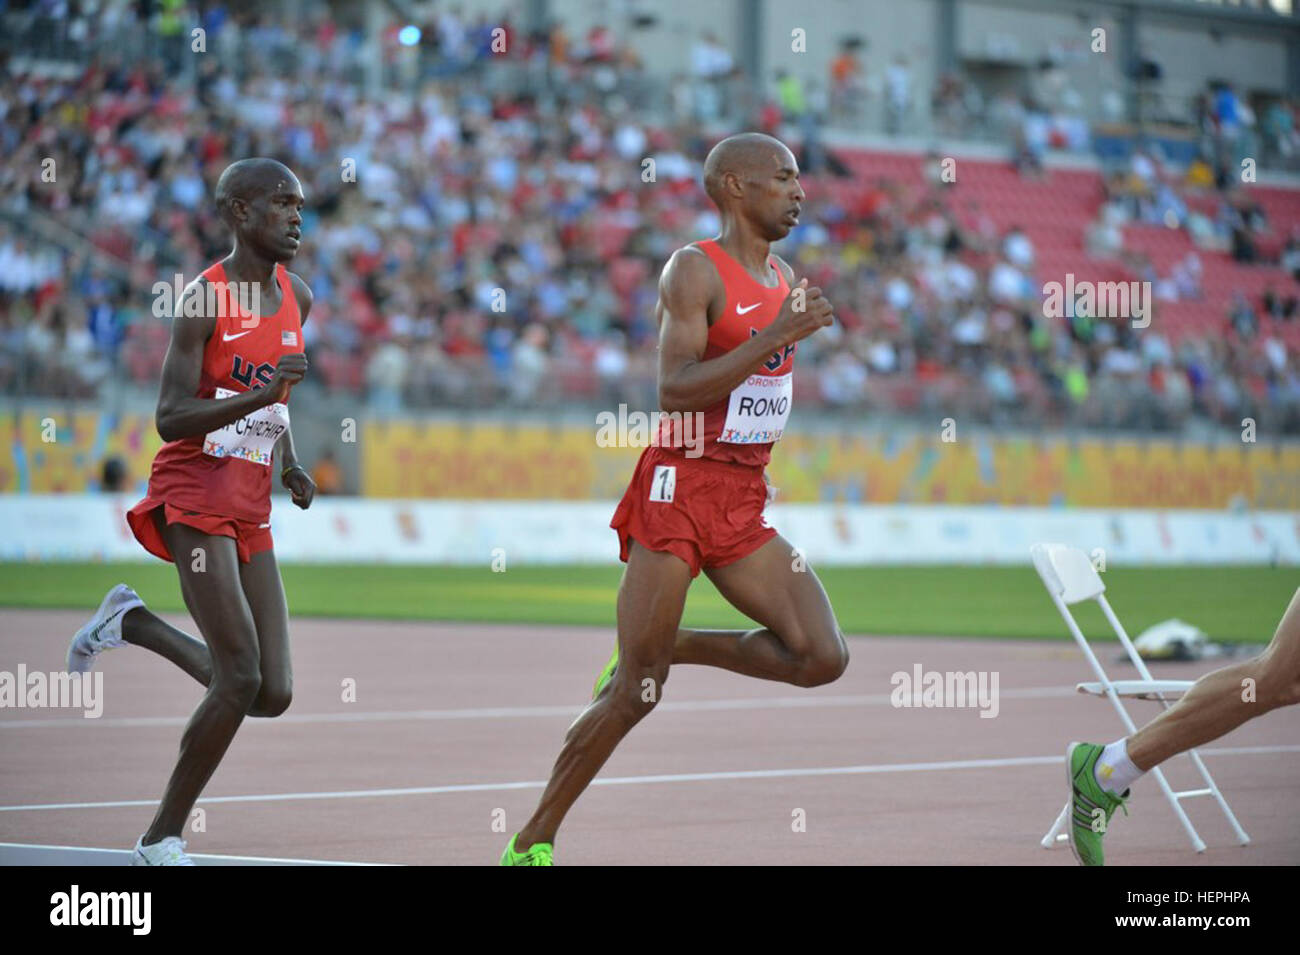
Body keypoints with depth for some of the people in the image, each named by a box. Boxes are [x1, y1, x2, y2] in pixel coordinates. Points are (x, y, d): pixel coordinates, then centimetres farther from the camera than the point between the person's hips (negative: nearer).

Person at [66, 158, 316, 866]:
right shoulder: (203, 299, -11)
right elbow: (171, 419, -17)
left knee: (273, 695, 0)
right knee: (241, 679, -16)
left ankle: (132, 623, 21)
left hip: (251, 508, 7)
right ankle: (161, 841, -3)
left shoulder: (297, 298, 11)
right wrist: (264, 394, -29)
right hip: (195, 495, -7)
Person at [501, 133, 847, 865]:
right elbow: (675, 389, -23)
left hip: (746, 504, 7)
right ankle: (533, 841, 7)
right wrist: (776, 336, -26)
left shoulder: (784, 278, 13)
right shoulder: (694, 270, -11)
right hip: (678, 490, -7)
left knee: (823, 657, -9)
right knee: (635, 696, -6)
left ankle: (669, 648, 13)